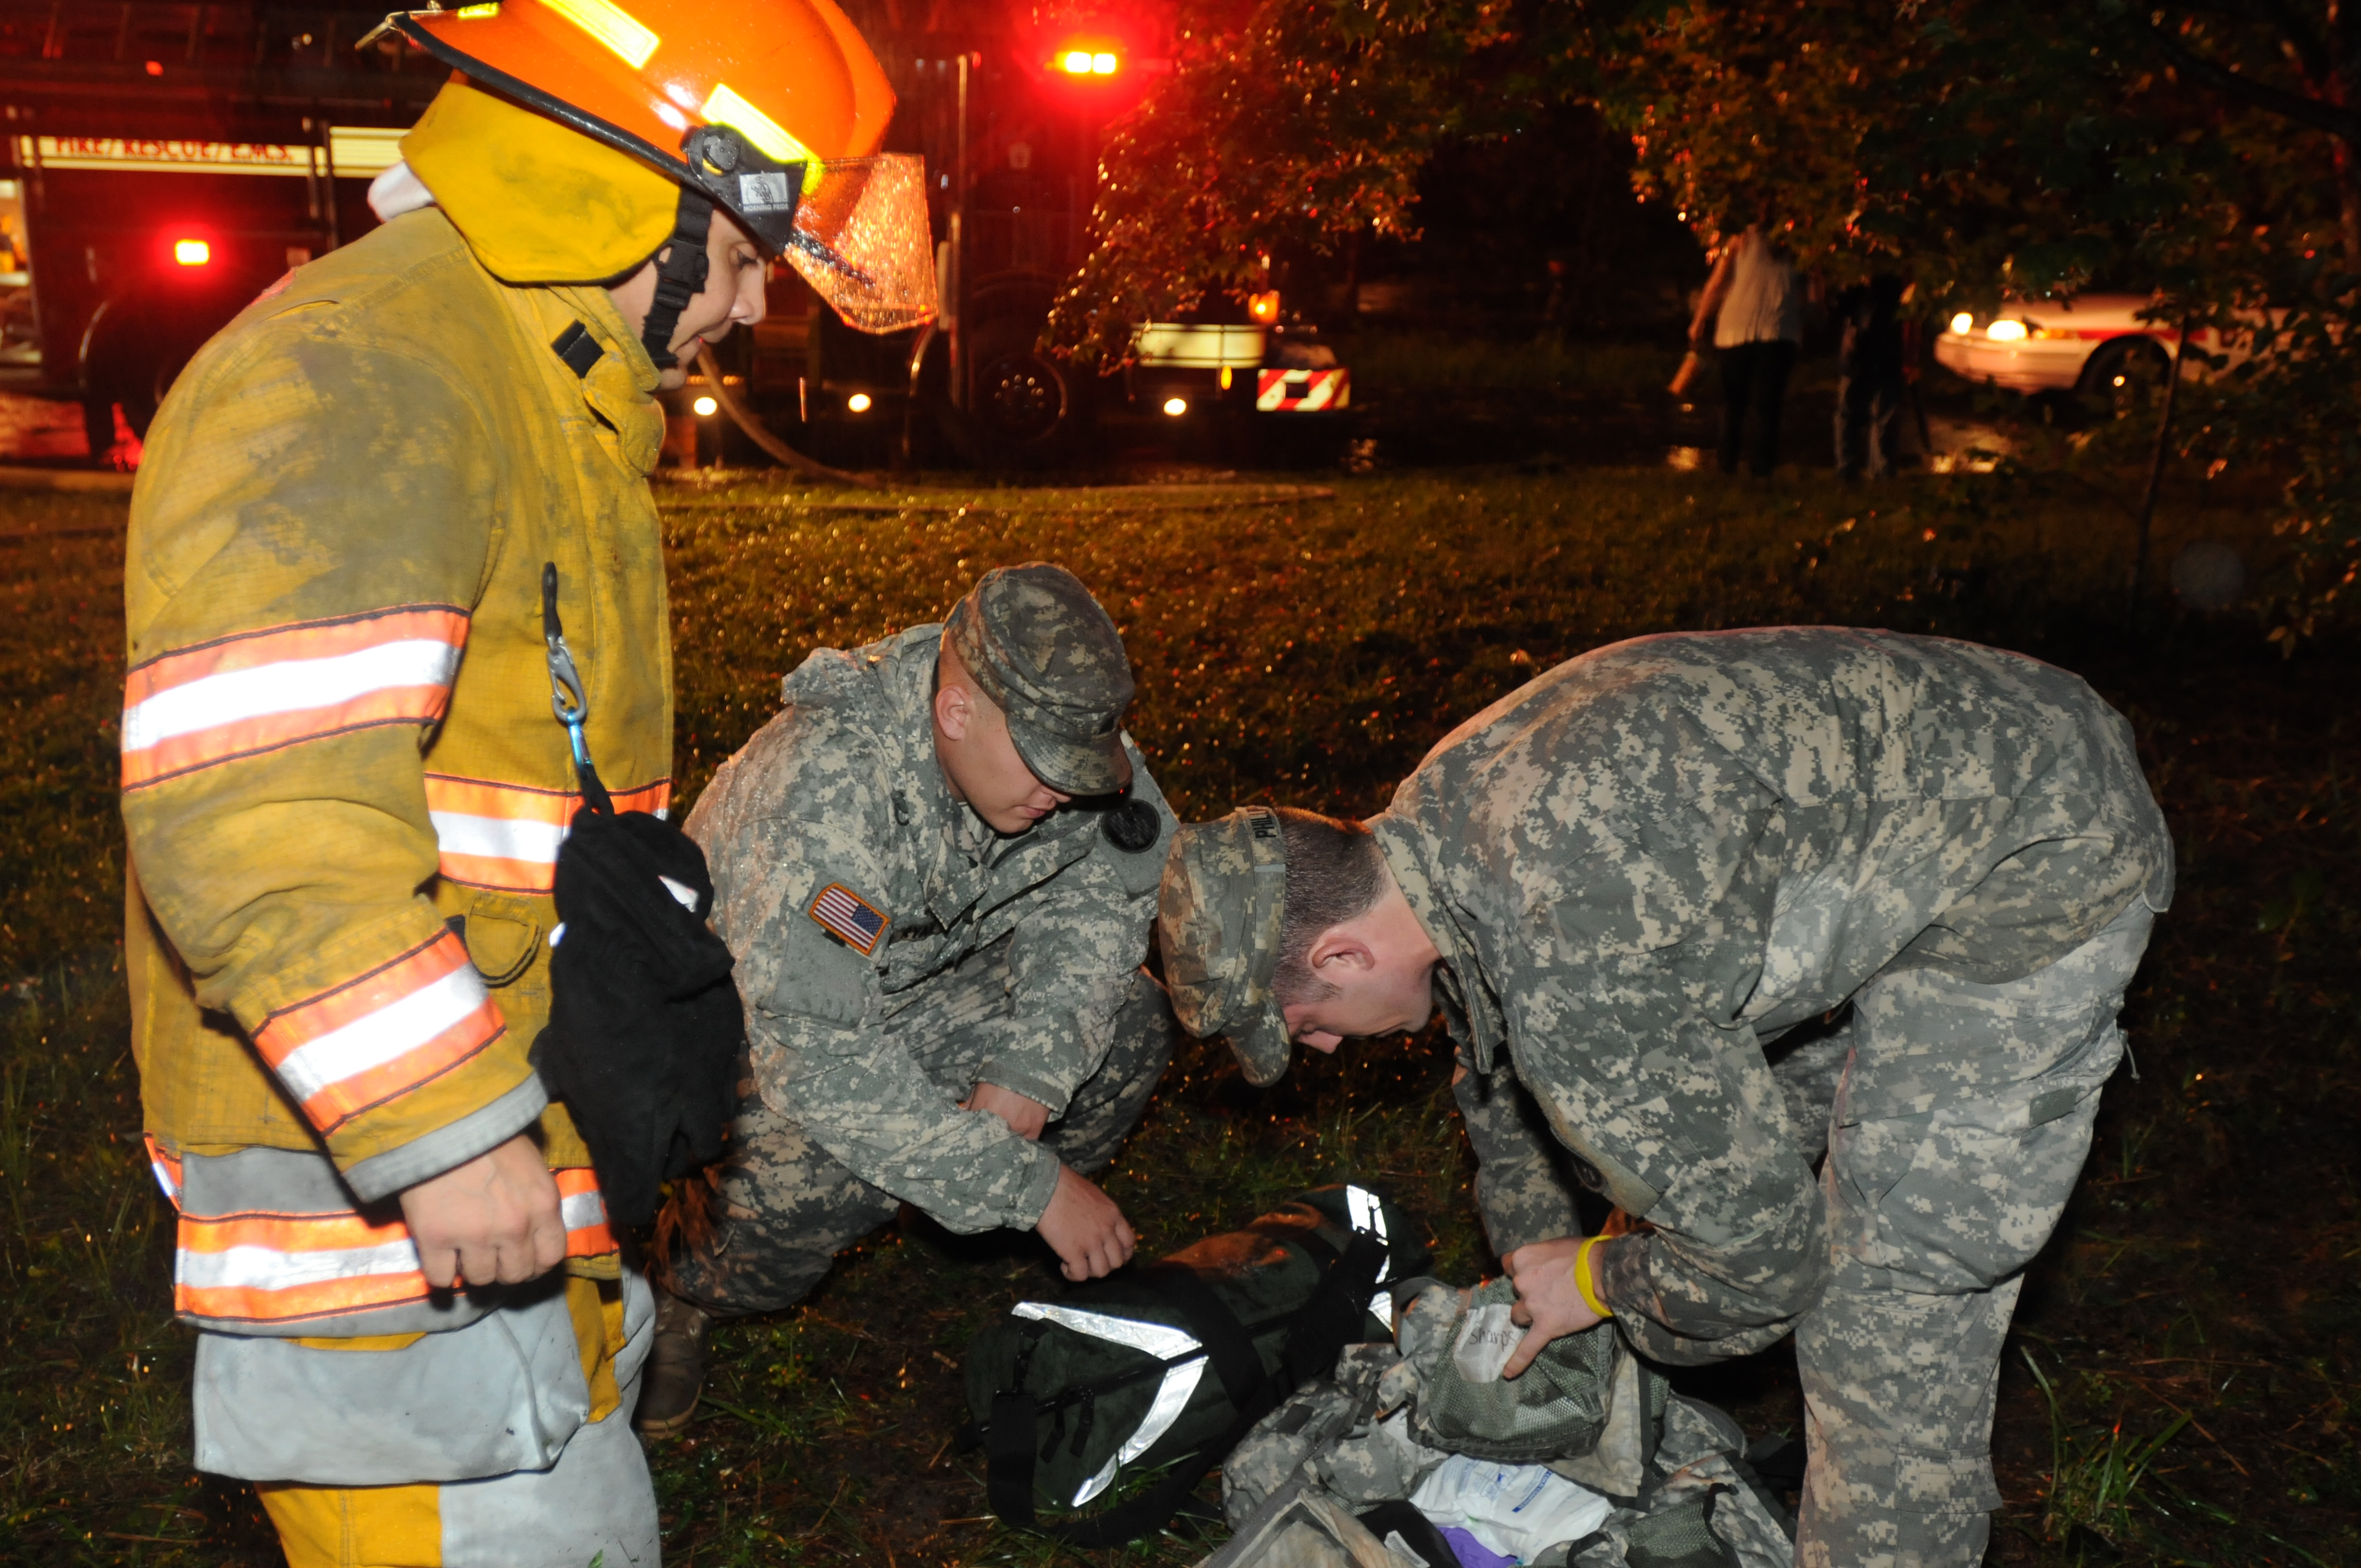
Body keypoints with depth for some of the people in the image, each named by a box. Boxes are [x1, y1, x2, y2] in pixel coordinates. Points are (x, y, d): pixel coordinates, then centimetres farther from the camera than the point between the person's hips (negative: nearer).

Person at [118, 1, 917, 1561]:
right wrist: (441, 1127, -28)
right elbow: (248, 799, -31)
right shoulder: (352, 376, -19)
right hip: (378, 1210, -10)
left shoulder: (552, 406, 17)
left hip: (509, 1173, 11)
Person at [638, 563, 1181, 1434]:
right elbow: (818, 1062, -39)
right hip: (742, 1030, -6)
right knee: (832, 1179, -35)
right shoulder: (822, 791, -38)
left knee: (1130, 1023, -12)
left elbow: (1097, 899, -7)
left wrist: (1029, 1075, -23)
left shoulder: (1048, 736, -18)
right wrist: (1030, 1183, -36)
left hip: (907, 991, 6)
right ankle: (678, 1287, -2)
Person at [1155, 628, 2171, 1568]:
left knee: (1885, 1310, -9)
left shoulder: (1568, 971, -35)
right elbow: (1500, 1078, 16)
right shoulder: (1432, 824, -4)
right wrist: (1531, 1277, 26)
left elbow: (1762, 1251, -23)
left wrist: (1600, 1281, -4)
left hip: (2040, 866, -10)